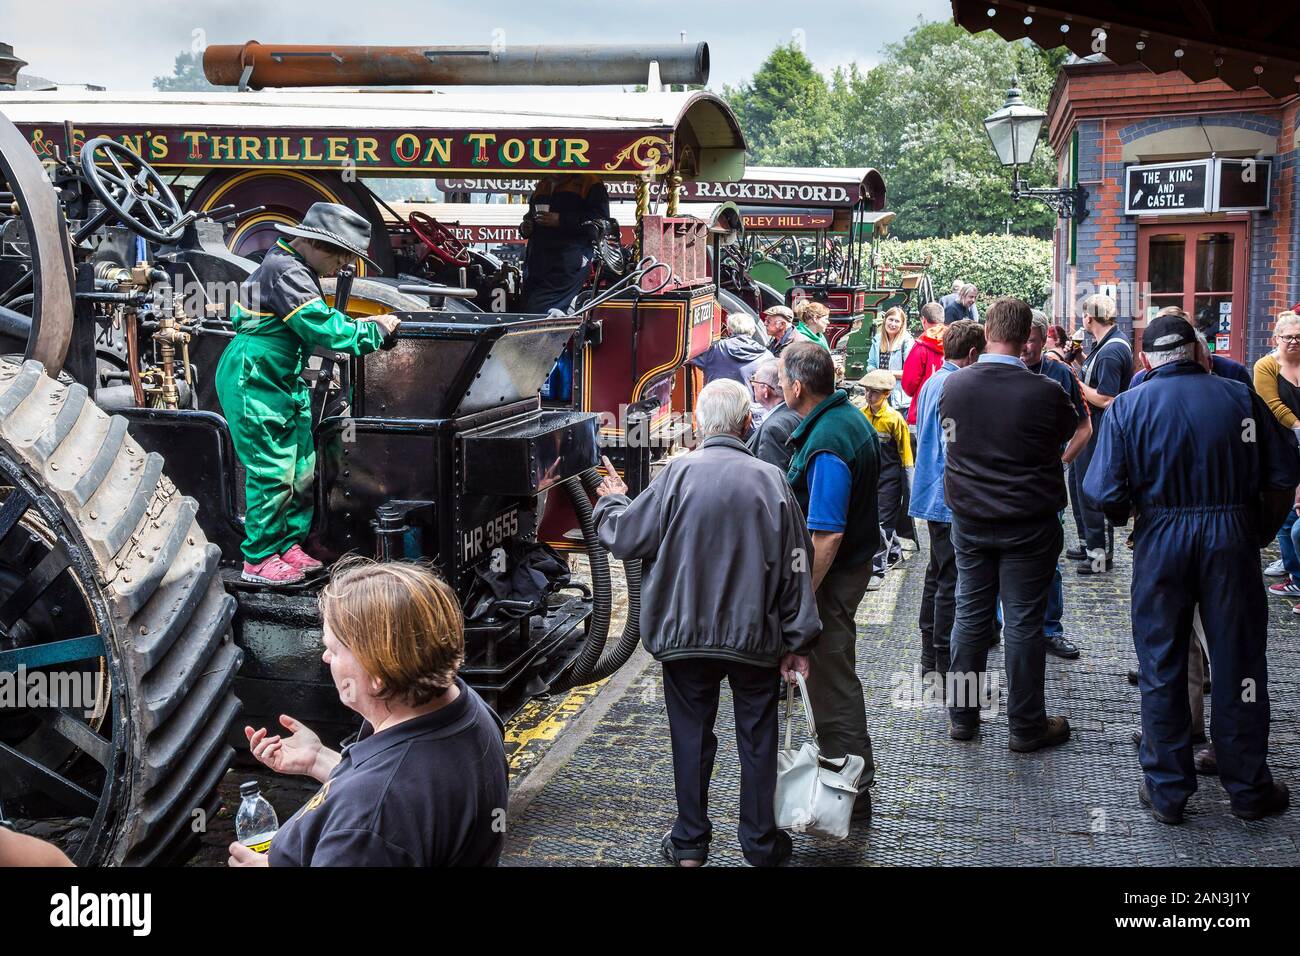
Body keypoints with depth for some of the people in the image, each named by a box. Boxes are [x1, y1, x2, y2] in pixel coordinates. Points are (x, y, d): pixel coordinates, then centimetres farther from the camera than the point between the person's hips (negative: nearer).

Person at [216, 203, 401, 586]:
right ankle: (260, 561, 3)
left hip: (284, 382, 11)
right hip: (255, 382, -11)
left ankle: (289, 546, 24)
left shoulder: (295, 269, 14)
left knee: (301, 468, 13)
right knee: (272, 471, -7)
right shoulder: (286, 271, -20)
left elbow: (314, 325, 18)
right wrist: (375, 331, -14)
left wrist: (360, 325, 5)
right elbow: (324, 329, -26)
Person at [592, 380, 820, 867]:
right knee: (757, 739, 14)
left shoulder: (678, 473, -11)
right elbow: (795, 567, -2)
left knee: (691, 736, 14)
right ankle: (761, 844, 24)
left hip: (686, 635, -1)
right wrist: (798, 641, 5)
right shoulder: (771, 480, -5)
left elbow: (622, 537, -4)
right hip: (755, 637, 1)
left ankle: (689, 842, 24)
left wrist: (611, 502, 18)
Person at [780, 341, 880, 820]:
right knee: (834, 673, 22)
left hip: (833, 576, -11)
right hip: (854, 560, 11)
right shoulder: (850, 416, 6)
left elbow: (828, 535, -29)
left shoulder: (827, 444, -27)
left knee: (832, 680, 1)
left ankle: (852, 792, 14)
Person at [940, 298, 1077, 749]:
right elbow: (1069, 429, 4)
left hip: (969, 520, 3)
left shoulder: (954, 384, -7)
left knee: (970, 614, 13)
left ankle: (962, 716, 23)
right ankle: (1026, 725, 15)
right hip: (1028, 523, -3)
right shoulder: (1046, 392, -16)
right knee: (1023, 623, 4)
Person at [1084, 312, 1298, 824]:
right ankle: (1248, 787, 25)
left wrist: (1127, 518, 10)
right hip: (1234, 538, 1)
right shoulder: (1241, 397, -1)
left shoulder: (1128, 406, -5)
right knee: (1238, 662, 12)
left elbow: (1106, 493, -11)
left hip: (1162, 539, -1)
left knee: (1162, 668, 11)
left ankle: (1167, 790, 20)